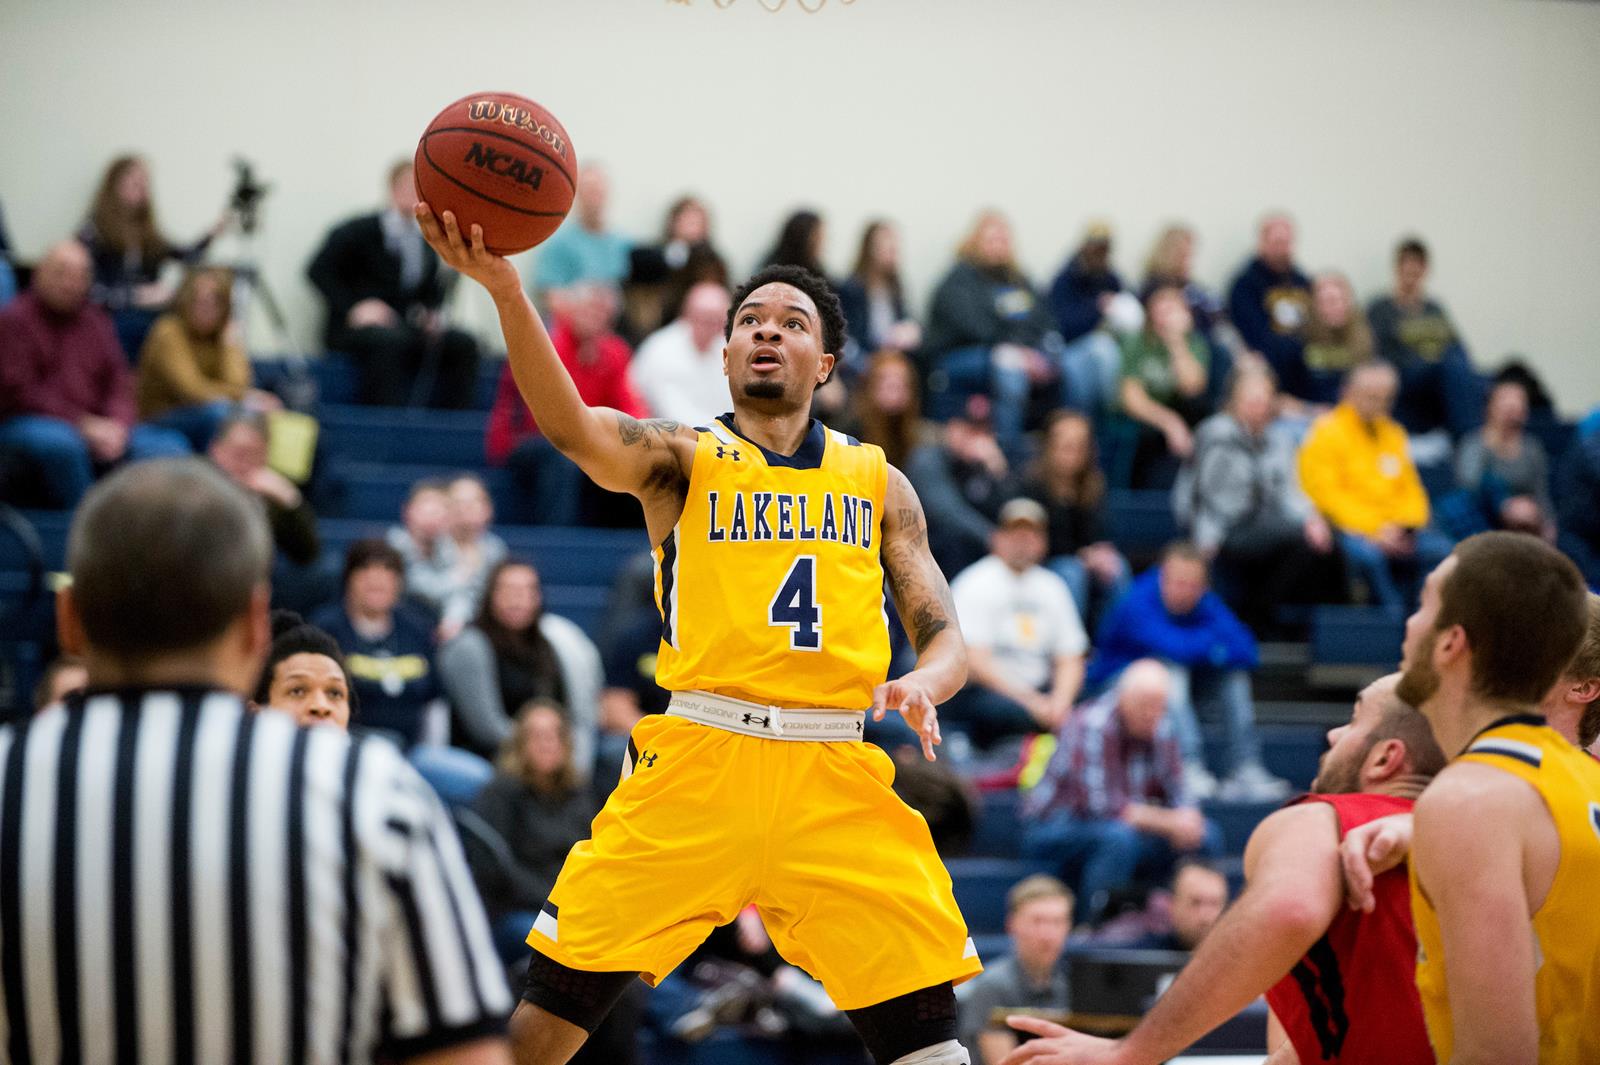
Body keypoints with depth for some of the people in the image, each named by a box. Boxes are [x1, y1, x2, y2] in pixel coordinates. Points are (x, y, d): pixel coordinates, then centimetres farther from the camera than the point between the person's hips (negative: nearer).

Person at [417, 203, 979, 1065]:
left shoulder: (877, 481, 14)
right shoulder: (680, 460, 7)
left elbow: (944, 638, 12)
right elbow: (570, 426, -14)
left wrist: (923, 685, -14)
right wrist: (503, 288, -31)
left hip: (836, 774, 2)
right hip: (695, 762, -2)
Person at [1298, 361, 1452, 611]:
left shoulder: (1394, 435, 19)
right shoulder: (1327, 433, -1)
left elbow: (1411, 490, 21)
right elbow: (1326, 494, -9)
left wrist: (1406, 526, -2)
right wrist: (1374, 529, -16)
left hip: (1395, 532, 6)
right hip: (1350, 528, -6)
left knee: (1441, 549, -21)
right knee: (1367, 553, -38)